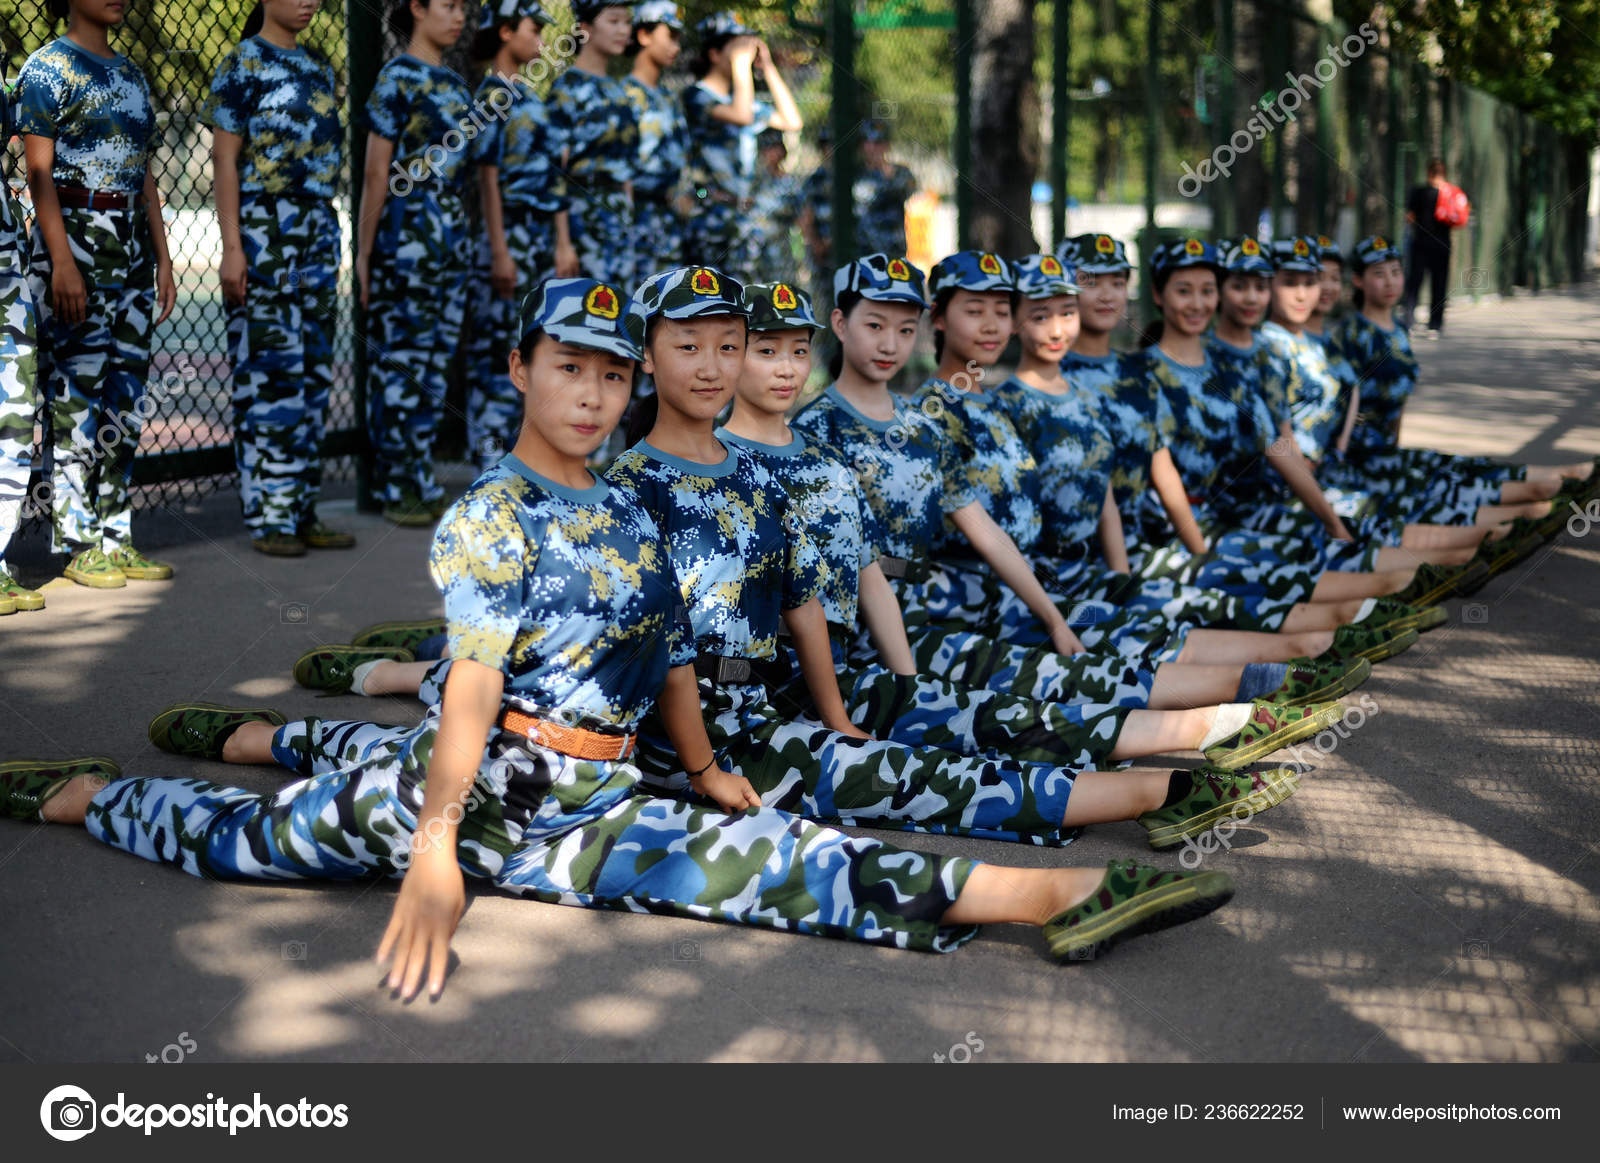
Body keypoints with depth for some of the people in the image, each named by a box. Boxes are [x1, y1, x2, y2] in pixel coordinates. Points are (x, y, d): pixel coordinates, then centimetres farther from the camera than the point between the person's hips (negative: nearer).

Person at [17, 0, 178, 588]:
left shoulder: (131, 74, 18)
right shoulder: (47, 69, -3)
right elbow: (39, 173, -10)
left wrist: (162, 259, 14)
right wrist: (61, 263, -18)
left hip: (132, 244, 7)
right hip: (73, 238, -7)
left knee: (125, 395, 7)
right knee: (75, 393, -6)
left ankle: (115, 537, 12)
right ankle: (78, 544, -1)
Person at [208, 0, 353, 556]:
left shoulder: (319, 69, 17)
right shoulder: (242, 66, -3)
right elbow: (225, 160, -7)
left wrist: (330, 239, 17)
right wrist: (232, 247, -14)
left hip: (319, 230, 7)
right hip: (264, 232, -7)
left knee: (314, 371, 7)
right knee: (270, 372, -7)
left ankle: (301, 510, 13)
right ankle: (267, 516, -1)